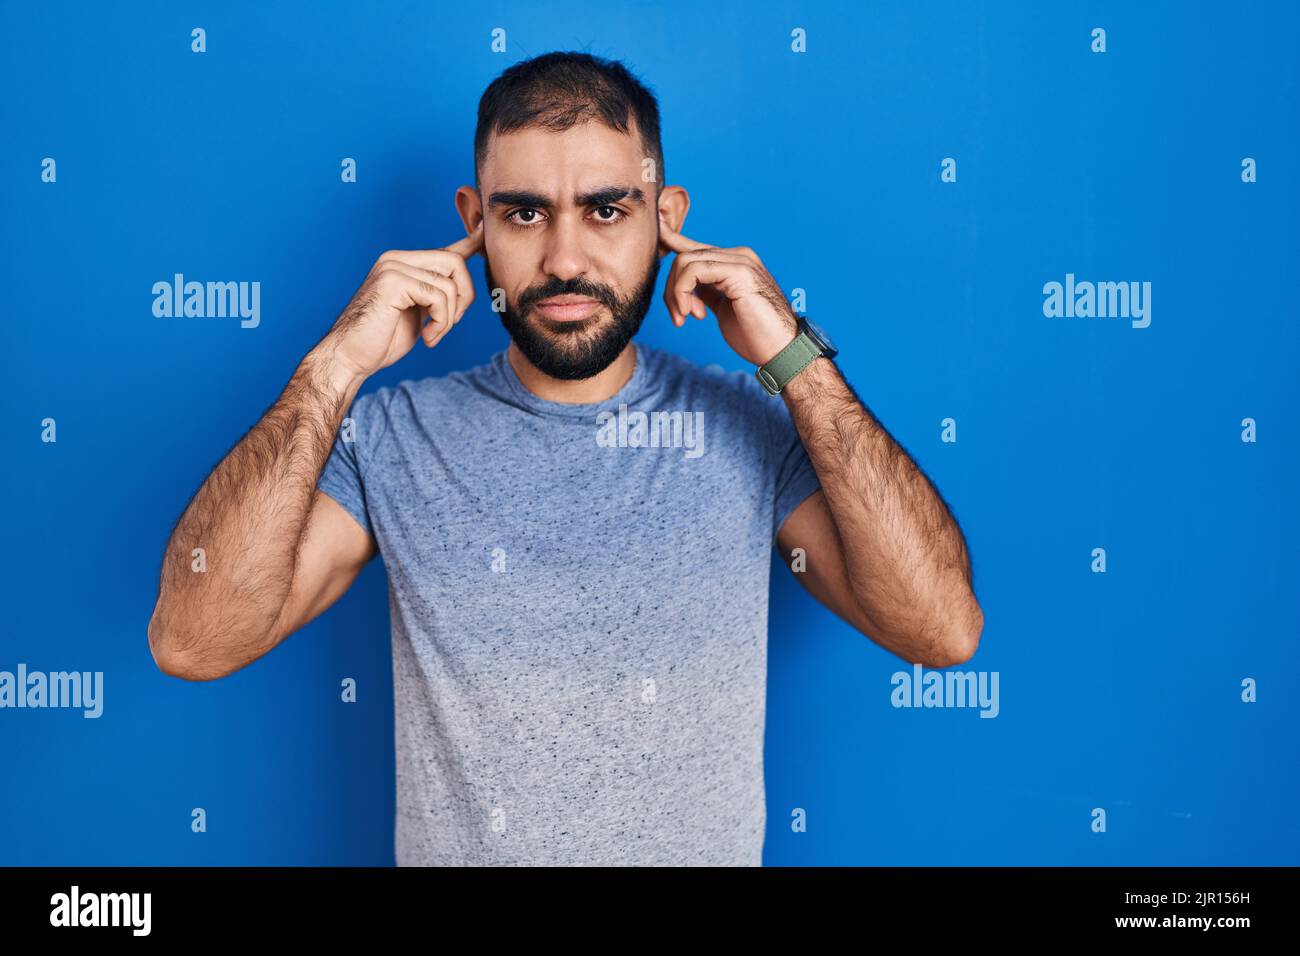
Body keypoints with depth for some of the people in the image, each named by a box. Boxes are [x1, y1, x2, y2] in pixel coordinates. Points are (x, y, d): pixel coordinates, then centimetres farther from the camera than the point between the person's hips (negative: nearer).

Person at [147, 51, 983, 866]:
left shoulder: (750, 427, -10)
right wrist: (337, 366, -23)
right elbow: (192, 641, -19)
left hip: (706, 845, 1)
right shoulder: (391, 434, -9)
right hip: (451, 844, 0)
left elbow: (943, 632, -19)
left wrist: (796, 359, -21)